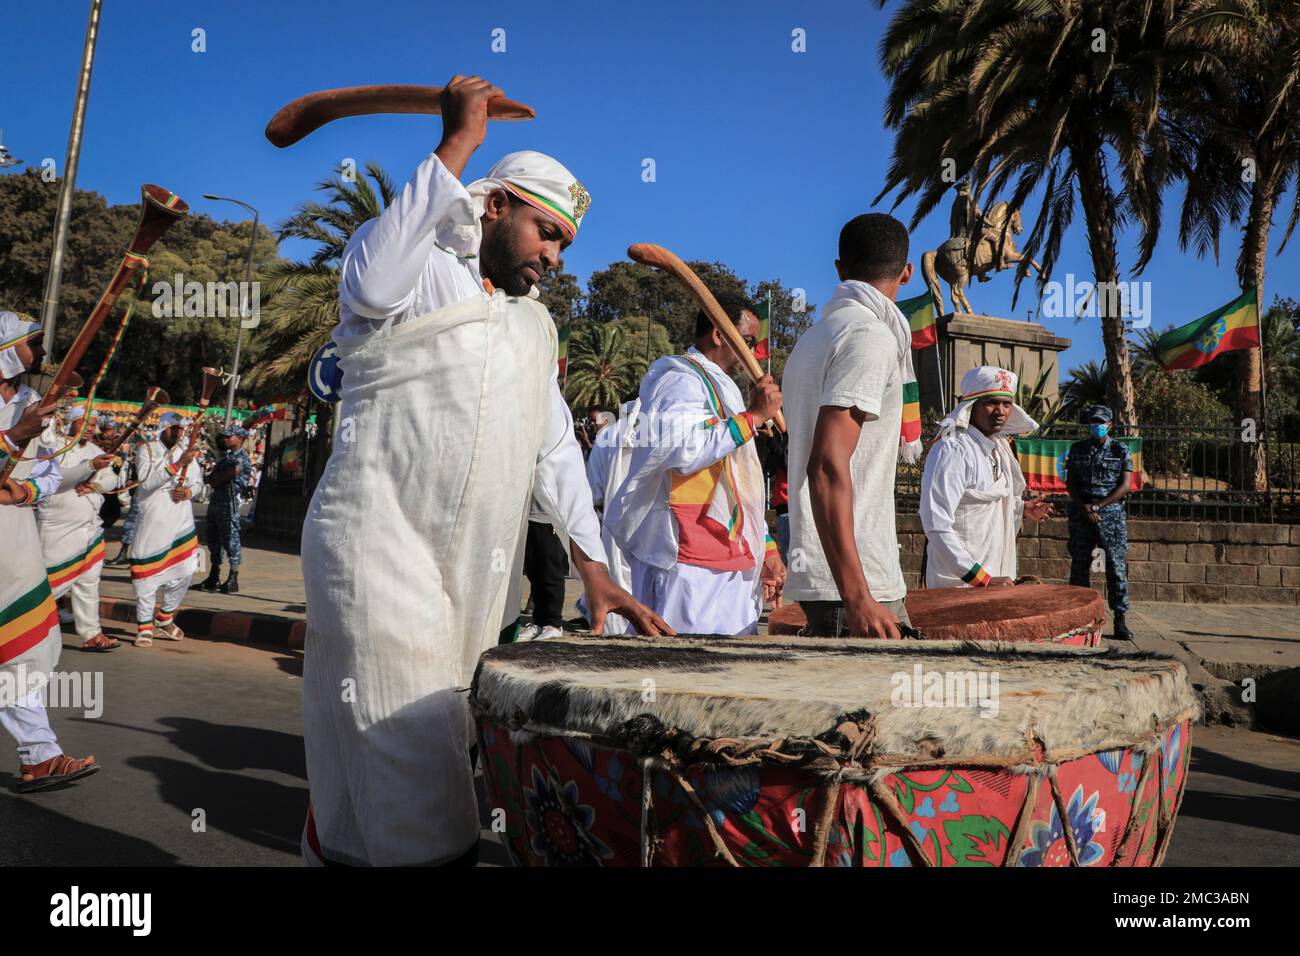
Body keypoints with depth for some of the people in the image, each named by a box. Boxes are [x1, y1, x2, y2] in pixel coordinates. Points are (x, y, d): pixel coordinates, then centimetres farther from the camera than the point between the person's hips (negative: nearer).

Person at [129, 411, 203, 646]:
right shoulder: (147, 450, -2)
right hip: (152, 523, -5)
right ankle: (144, 628, 9)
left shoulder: (186, 452, 13)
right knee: (147, 577, -1)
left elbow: (198, 482, 19)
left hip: (182, 523, 5)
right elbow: (147, 480, -18)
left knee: (183, 573, 6)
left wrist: (189, 491, -4)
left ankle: (165, 619, 26)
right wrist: (178, 464, -27)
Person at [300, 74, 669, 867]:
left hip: (481, 569, 7)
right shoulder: (420, 275, 0)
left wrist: (592, 564, 8)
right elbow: (371, 281, -24)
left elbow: (556, 446, 19)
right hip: (384, 546, -7)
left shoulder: (536, 325, 21)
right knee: (406, 765, -9)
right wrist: (458, 143, -18)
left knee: (442, 760, 10)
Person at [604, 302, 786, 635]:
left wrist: (766, 547, 24)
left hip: (729, 558, 10)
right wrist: (753, 416, -17)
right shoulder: (681, 378, -5)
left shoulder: (718, 386, 25)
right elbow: (682, 447, -26)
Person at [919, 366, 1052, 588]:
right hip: (959, 583, -8)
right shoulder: (952, 450, -16)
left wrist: (1022, 508, 13)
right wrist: (982, 579, -23)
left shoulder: (999, 447, 11)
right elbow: (937, 527, -23)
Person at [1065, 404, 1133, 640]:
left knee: (1117, 567, -5)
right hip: (1081, 514, 2)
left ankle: (1120, 621, -2)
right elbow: (1070, 483, 6)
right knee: (1079, 566, 2)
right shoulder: (1077, 450, 12)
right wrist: (1084, 508, -9)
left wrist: (1098, 506, -10)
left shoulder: (1121, 450, 7)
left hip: (1111, 513, -2)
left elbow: (1125, 486, -1)